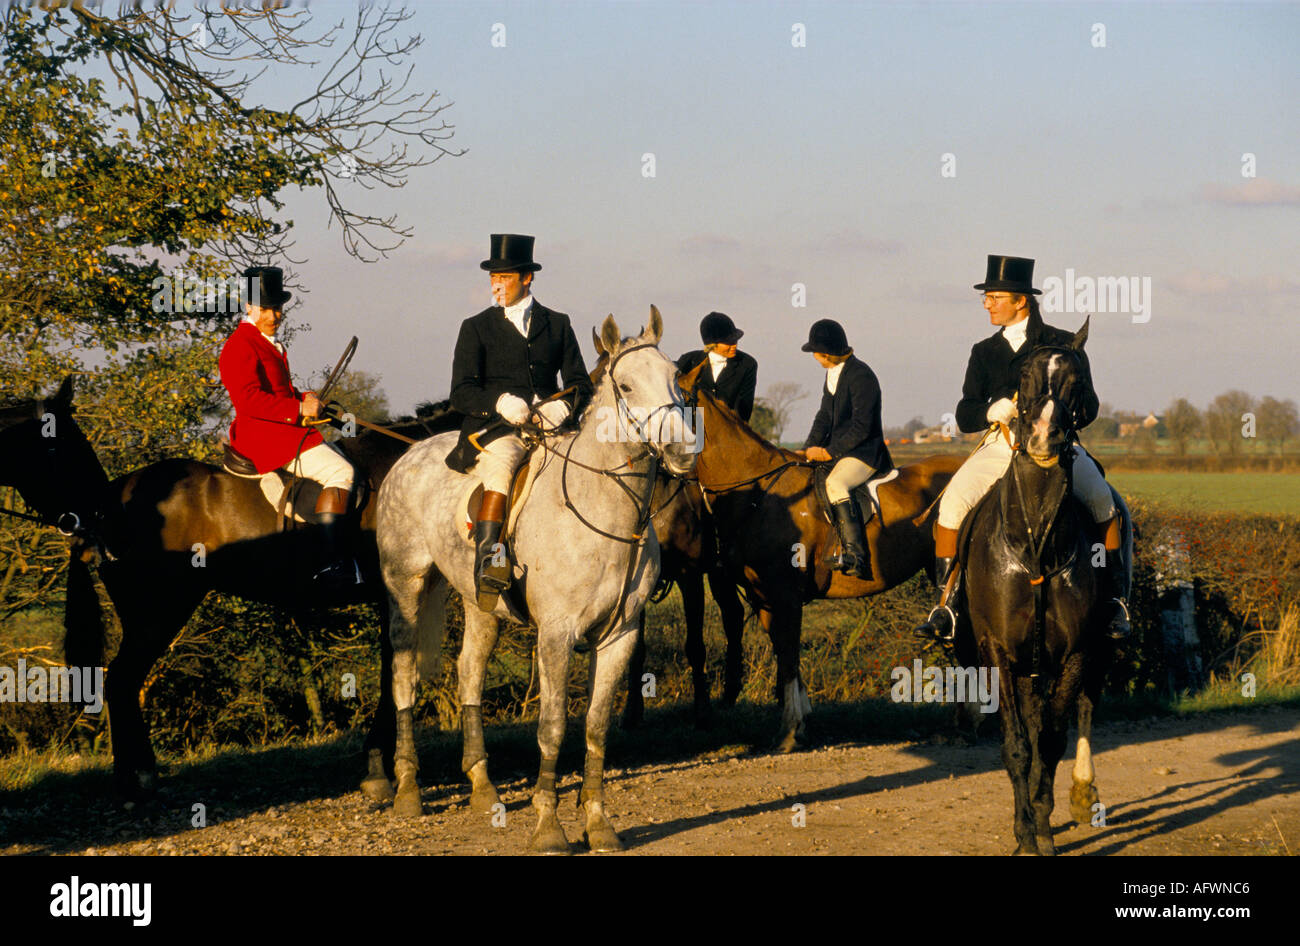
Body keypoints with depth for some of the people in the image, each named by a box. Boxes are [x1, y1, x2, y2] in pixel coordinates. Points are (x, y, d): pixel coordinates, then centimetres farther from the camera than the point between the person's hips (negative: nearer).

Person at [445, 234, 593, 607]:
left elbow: (580, 384, 12)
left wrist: (563, 405, -12)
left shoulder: (558, 324, 18)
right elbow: (461, 394, 2)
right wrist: (500, 402, -20)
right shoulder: (477, 328, 12)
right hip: (495, 430, -3)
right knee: (502, 461, -36)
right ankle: (488, 559, -44)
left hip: (551, 426, 3)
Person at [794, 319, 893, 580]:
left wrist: (829, 452, -19)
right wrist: (808, 449, 4)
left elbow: (862, 427, -19)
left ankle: (855, 556, -40)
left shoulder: (860, 376, -15)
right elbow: (825, 417, 19)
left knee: (835, 483, -35)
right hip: (837, 450, 10)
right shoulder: (833, 373, 15)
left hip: (864, 452, -10)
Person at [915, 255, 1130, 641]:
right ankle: (945, 604, -12)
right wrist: (995, 410, -15)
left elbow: (1088, 408, 3)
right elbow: (965, 417, 8)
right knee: (953, 503, -21)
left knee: (1101, 500, -27)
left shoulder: (1064, 345, 5)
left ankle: (1115, 598, -12)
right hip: (1001, 444, 3)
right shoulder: (985, 352, 14)